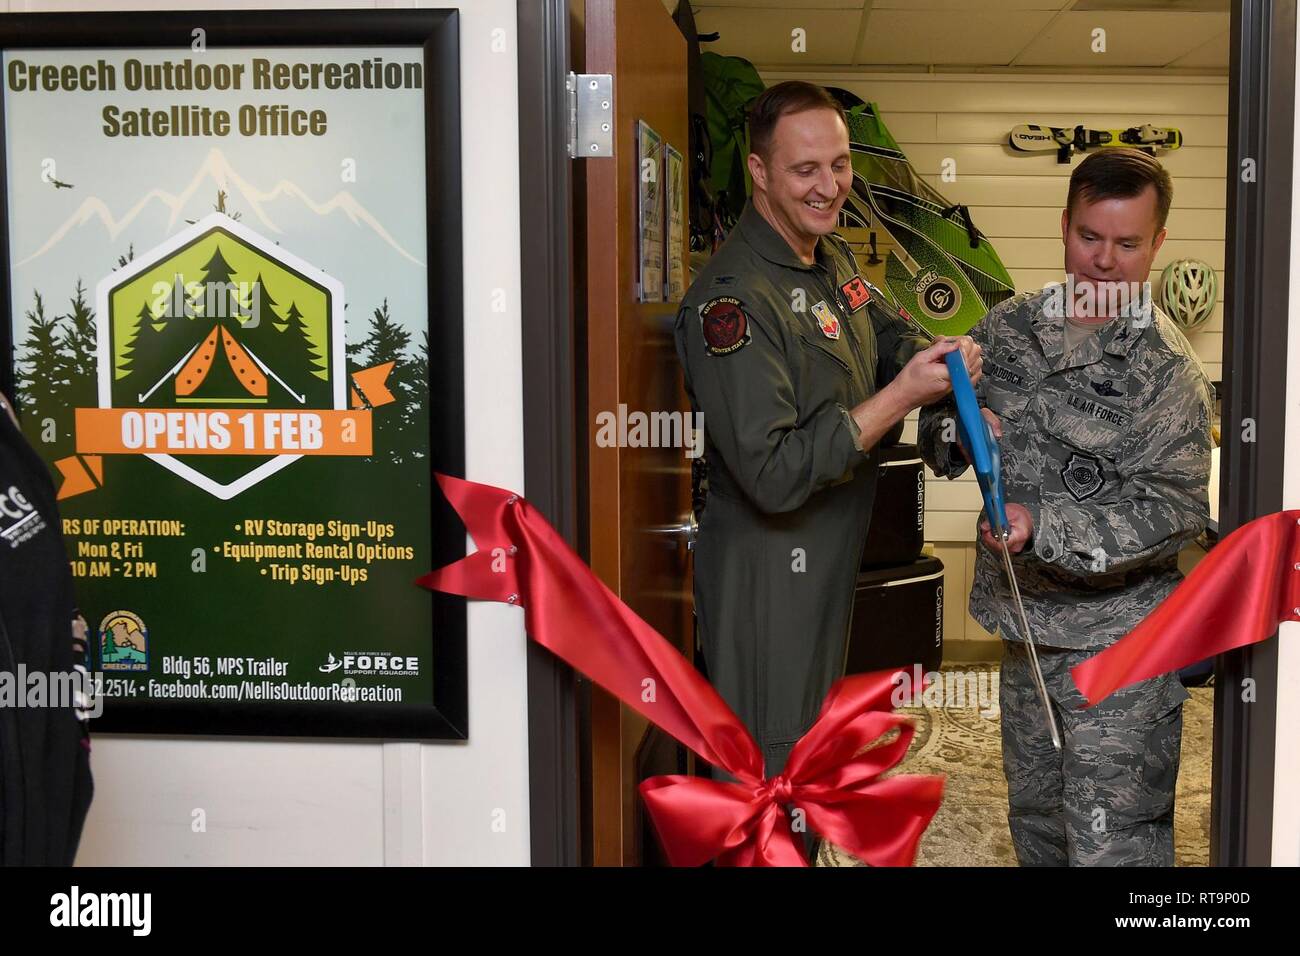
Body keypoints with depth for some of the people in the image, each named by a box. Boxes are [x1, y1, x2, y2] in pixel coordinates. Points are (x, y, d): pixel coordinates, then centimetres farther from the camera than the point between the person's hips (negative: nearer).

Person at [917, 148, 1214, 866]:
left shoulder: (1166, 368, -12)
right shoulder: (1009, 325, 4)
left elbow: (1173, 511, -19)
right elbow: (936, 433, 8)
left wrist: (1044, 529, -30)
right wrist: (958, 431, -16)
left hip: (1116, 642, -5)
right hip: (1024, 626, 6)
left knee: (1112, 846, -1)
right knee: (1033, 821, 22)